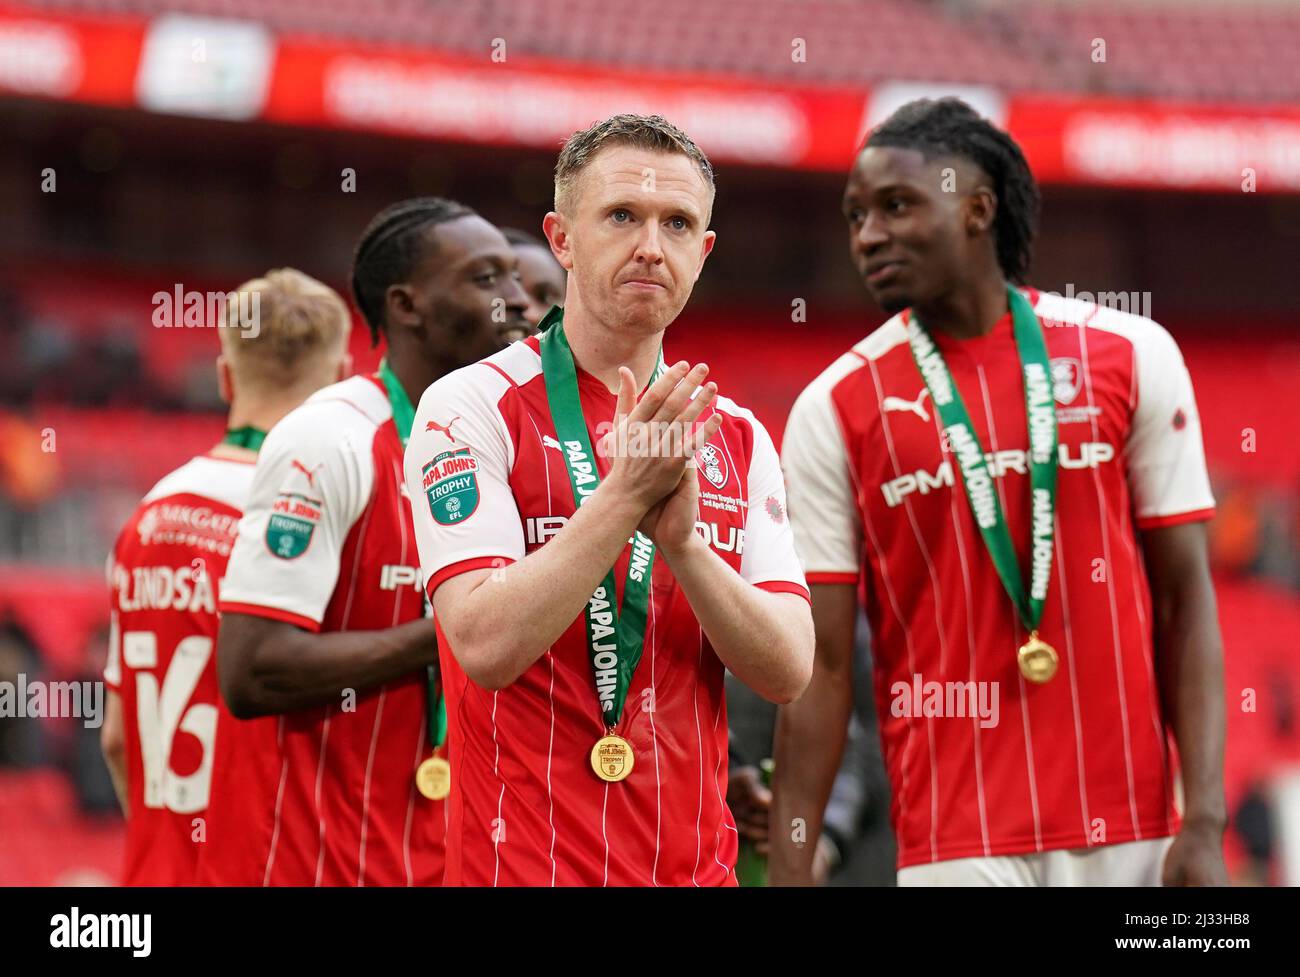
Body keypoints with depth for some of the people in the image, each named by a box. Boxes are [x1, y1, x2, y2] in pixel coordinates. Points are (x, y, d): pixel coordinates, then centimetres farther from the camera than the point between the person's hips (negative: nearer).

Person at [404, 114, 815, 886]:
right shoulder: (473, 407, -6)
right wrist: (624, 496, -23)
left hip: (697, 865, 4)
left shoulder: (738, 438, 8)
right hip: (524, 866, -4)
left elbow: (788, 670, -2)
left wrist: (682, 539, -17)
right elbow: (485, 646, -18)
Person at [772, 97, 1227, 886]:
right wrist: (789, 871, -6)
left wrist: (1204, 822, -6)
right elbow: (822, 667, 1)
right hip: (953, 842, -1)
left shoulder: (1132, 357, 4)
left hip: (1132, 829, 1)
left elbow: (1186, 601, 3)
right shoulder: (835, 409, 2)